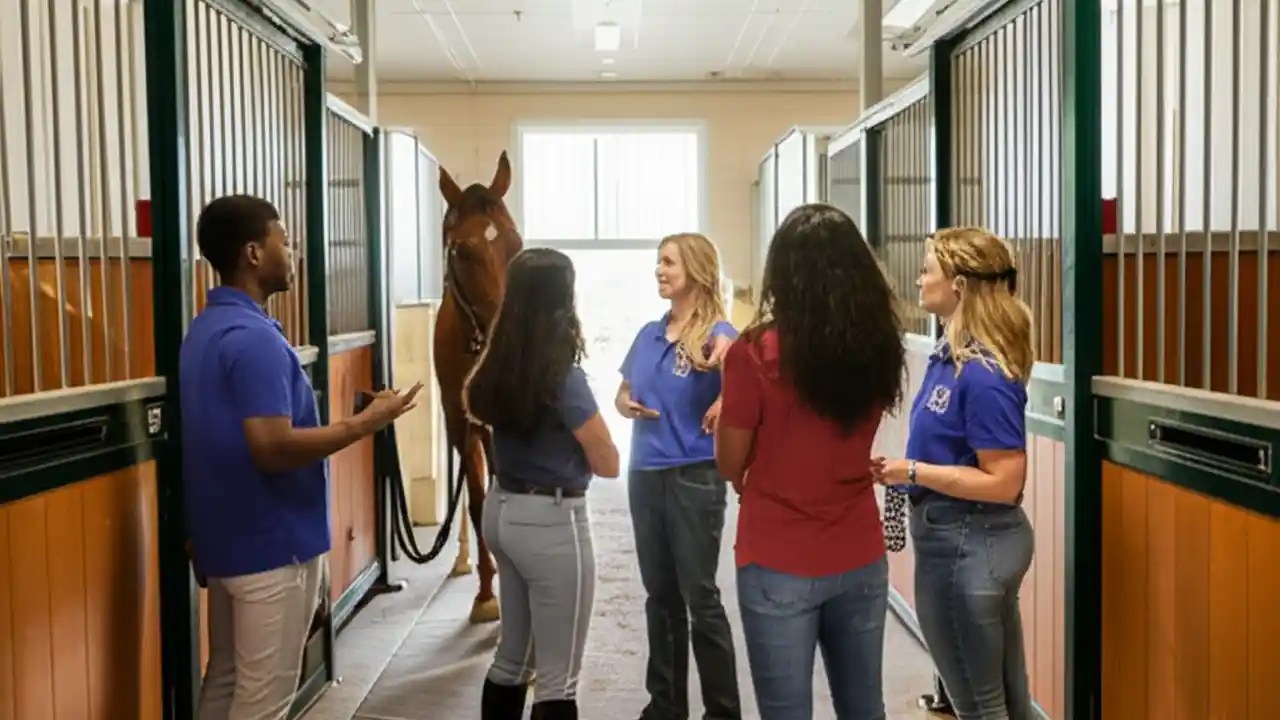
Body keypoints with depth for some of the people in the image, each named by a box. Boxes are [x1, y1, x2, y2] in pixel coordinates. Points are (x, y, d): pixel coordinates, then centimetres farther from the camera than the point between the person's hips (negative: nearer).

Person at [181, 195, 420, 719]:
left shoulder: (206, 329, 10)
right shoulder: (254, 337, -22)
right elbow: (273, 448, -29)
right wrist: (365, 424, -20)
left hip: (224, 537, 10)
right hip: (271, 542, -10)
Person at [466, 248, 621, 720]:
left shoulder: (496, 368, 2)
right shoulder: (564, 378, -19)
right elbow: (608, 464, -12)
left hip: (502, 511, 8)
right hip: (551, 521, -8)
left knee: (512, 658, 21)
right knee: (558, 678, 3)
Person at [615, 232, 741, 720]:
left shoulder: (716, 334, -10)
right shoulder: (648, 334, 9)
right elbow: (623, 392, 19)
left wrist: (726, 397, -47)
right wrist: (626, 404, -1)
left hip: (695, 476, -6)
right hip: (644, 474, 6)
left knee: (699, 595, -1)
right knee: (659, 593, 14)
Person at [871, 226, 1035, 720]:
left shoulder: (983, 375, -23)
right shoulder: (951, 356, 5)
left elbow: (1004, 483, -23)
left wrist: (913, 472, -19)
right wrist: (902, 468, 0)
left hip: (968, 545, -9)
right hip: (968, 539, 9)